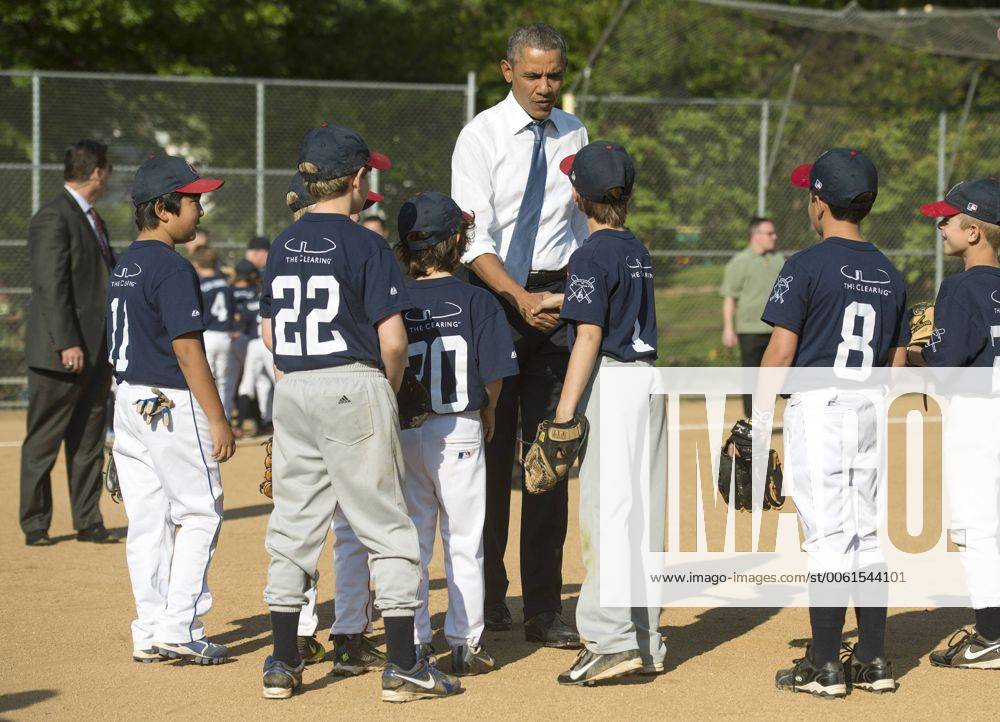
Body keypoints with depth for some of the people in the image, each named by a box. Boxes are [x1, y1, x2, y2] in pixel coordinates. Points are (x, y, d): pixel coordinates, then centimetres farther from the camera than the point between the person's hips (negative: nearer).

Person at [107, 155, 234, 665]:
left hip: (128, 403, 9)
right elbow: (187, 350, -18)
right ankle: (179, 628, -6)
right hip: (170, 405, -9)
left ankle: (149, 634, 11)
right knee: (199, 513, -1)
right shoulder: (172, 269, -15)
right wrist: (217, 419, -16)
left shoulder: (125, 266, 13)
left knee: (147, 521, 9)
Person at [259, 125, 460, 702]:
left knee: (294, 527, 11)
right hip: (355, 389, -6)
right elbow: (392, 339, -14)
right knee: (387, 528, 0)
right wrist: (391, 390, 3)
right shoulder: (365, 245, -10)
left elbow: (270, 330, 13)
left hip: (293, 392, 6)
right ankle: (403, 667, 0)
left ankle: (283, 663, 12)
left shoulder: (284, 245, 8)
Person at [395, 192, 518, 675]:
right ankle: (465, 647, 7)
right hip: (459, 431, -2)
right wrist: (487, 414, 11)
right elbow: (494, 374, -8)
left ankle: (412, 645, 10)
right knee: (464, 544, 6)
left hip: (404, 431, 2)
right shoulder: (475, 300, -7)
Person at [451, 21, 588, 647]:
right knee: (492, 451, 1)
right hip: (495, 295, -3)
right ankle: (487, 596, 13)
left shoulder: (574, 135, 9)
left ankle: (545, 610, 2)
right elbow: (473, 238, -13)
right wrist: (521, 298, -24)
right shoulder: (482, 137, -6)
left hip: (557, 296, 3)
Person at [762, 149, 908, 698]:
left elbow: (781, 350, -12)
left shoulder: (808, 266, -9)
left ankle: (824, 666, -3)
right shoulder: (889, 274, 10)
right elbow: (897, 361, 12)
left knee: (827, 536, -6)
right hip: (869, 410, 6)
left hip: (817, 406, -6)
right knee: (868, 534, 10)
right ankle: (872, 661, 13)